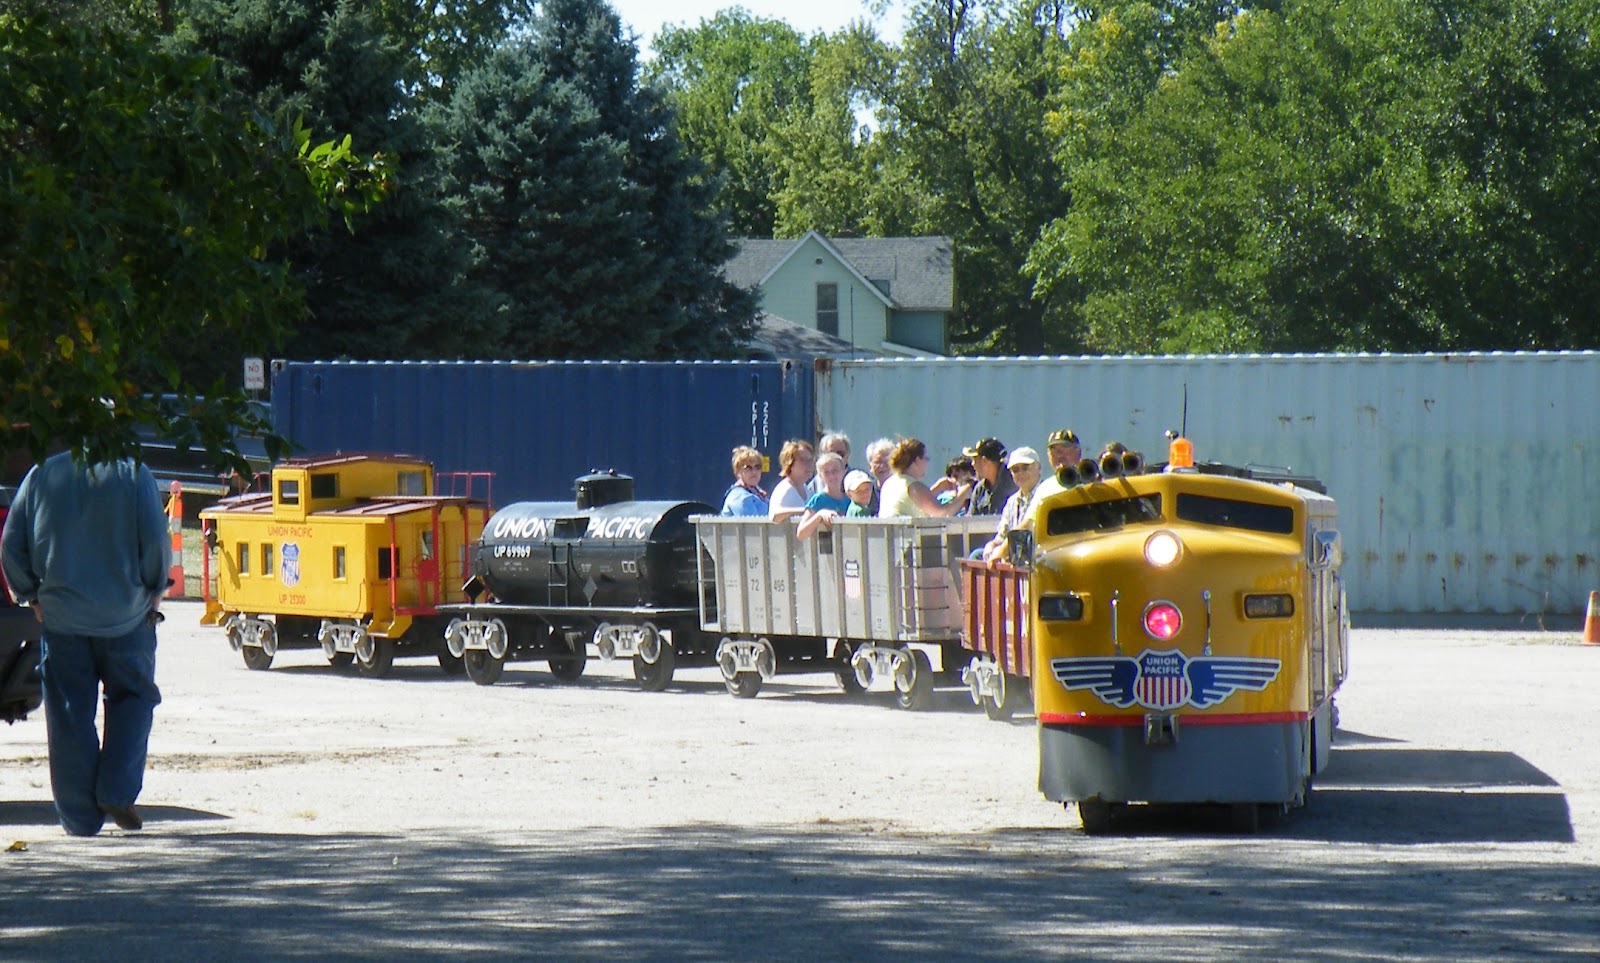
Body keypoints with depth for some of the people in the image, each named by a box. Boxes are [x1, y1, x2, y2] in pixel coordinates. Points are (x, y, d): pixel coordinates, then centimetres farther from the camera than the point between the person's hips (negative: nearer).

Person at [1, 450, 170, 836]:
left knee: (69, 716, 6)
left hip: (61, 616, 2)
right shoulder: (133, 474, -6)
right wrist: (154, 591, 6)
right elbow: (156, 540, -10)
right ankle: (116, 792, -1)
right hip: (125, 614, -2)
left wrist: (31, 595, 12)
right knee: (133, 696, 14)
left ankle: (79, 815, 6)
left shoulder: (41, 474, 2)